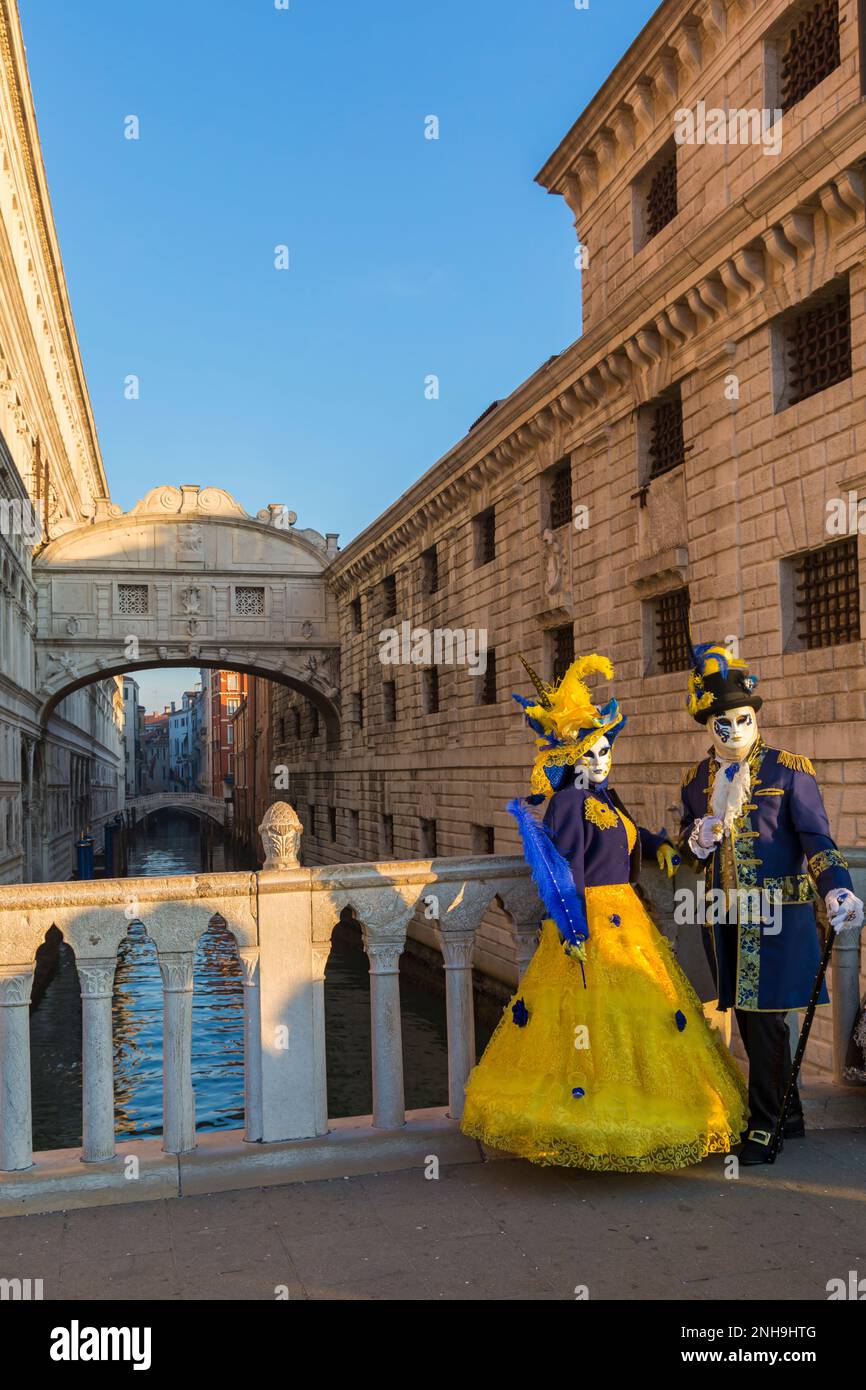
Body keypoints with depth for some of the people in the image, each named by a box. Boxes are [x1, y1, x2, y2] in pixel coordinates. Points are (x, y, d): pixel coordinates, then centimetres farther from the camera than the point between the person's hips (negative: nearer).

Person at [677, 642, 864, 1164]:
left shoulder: (789, 770, -7)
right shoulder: (697, 780, 8)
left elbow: (817, 840, -11)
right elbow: (689, 842, 18)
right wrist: (697, 841, -7)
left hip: (776, 915, -5)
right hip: (727, 918, 6)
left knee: (765, 1018, -2)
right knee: (749, 1018, 13)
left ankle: (765, 1127, 12)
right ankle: (788, 1114, 30)